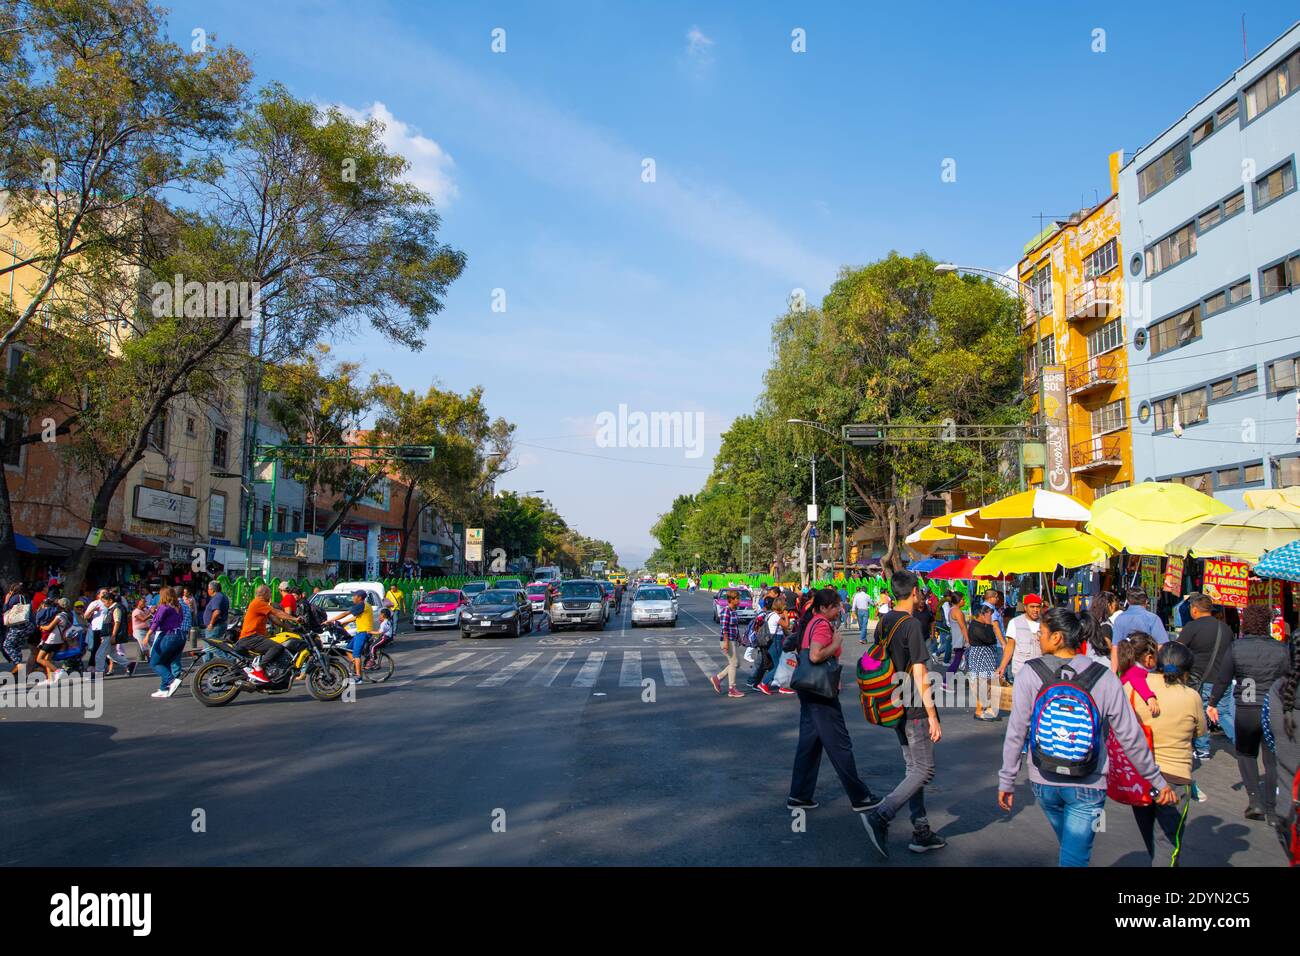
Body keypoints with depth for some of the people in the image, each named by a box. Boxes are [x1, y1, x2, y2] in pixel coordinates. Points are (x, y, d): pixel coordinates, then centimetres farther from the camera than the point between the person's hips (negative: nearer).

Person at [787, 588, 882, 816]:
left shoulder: (815, 622, 13)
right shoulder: (822, 625, -17)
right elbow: (815, 656, -31)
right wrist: (836, 643, -18)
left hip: (810, 691, 10)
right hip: (820, 692, -10)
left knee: (809, 743, 13)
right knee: (839, 744, 0)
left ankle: (799, 796, 17)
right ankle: (859, 797, 10)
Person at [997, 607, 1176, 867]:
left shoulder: (1030, 673, -11)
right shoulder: (1104, 676, -8)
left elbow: (1016, 733, -9)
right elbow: (1131, 736, -5)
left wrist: (1007, 780, 0)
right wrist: (1157, 780, 9)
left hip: (1044, 782, 1)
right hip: (1088, 786, -1)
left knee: (1070, 849, 25)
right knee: (1075, 858, 5)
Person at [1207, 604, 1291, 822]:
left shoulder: (1235, 648, -6)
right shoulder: (1281, 649, -4)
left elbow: (1222, 679, -3)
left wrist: (1212, 703, 9)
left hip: (1245, 711, -1)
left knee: (1246, 754, 17)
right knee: (1272, 759, 12)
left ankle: (1255, 801, 5)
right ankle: (1269, 808, 16)